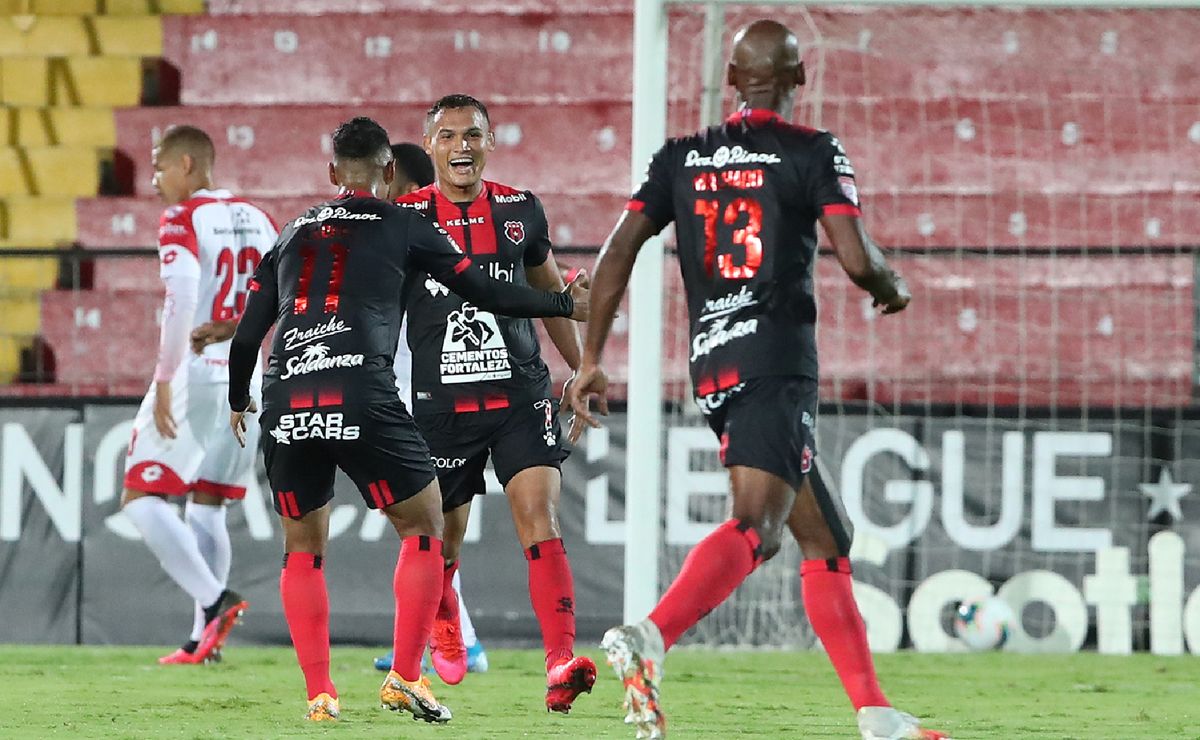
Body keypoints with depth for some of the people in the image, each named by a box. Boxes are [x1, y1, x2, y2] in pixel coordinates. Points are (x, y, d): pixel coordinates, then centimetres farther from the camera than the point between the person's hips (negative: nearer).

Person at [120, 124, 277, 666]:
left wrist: (164, 382, -20)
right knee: (205, 508, 14)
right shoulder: (256, 219, 13)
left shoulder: (182, 220, -8)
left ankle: (214, 600, -18)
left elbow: (182, 299, -21)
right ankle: (203, 641, 8)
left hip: (195, 373, -7)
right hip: (247, 377, 7)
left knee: (140, 498, -2)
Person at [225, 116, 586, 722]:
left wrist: (238, 403, 41)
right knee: (423, 529, 14)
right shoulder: (402, 225, 12)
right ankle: (405, 678, 5)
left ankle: (318, 695, 11)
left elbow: (246, 337, 23)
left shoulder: (290, 234, 22)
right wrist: (567, 305, 29)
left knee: (303, 548, 19)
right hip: (362, 398, -3)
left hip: (285, 404, 4)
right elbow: (486, 292, 14)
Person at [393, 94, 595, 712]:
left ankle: (562, 662, -26)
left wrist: (582, 370, 25)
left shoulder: (520, 211, 6)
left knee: (539, 518, -16)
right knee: (442, 539, 8)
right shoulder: (405, 216, -1)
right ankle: (443, 627, 41)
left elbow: (551, 295, 21)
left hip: (520, 393, 0)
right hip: (440, 400, 0)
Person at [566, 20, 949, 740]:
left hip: (712, 366, 7)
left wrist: (591, 359, 12)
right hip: (777, 360, -6)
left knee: (826, 543, 13)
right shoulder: (814, 153, 0)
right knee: (755, 527, -19)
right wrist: (895, 288, 12)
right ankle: (648, 639, -42)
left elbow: (618, 253, 7)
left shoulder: (682, 158, 14)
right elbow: (856, 258, -10)